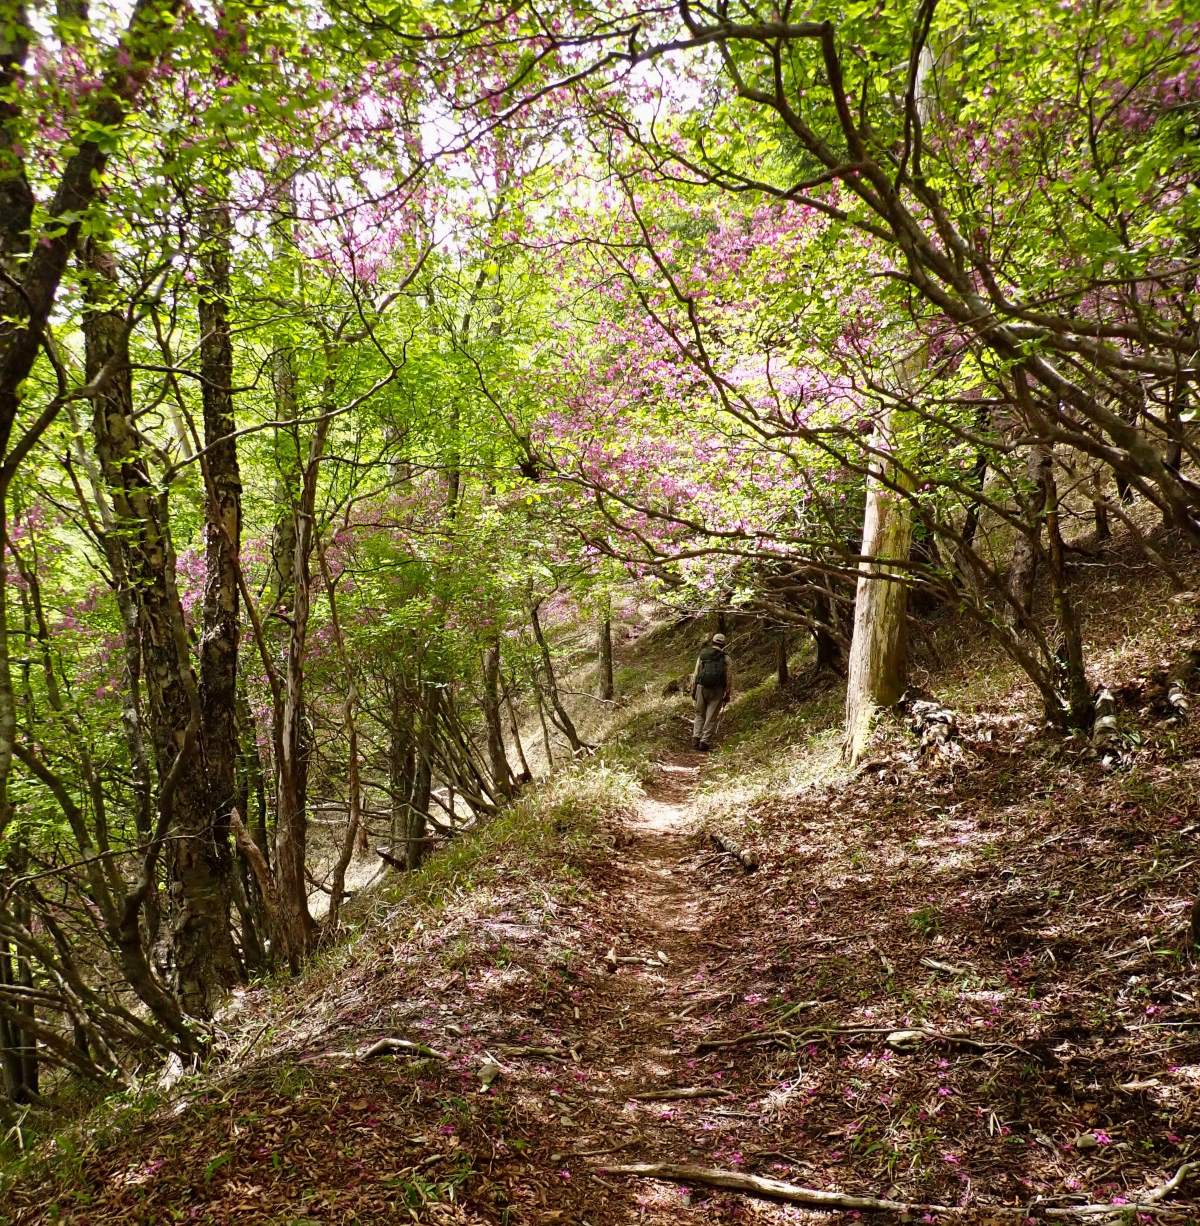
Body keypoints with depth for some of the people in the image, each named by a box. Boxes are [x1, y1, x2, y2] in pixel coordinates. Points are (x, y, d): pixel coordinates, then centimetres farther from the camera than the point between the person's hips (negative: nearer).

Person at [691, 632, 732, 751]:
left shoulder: (702, 655, 5)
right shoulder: (725, 658, 1)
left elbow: (695, 674, 5)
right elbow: (729, 678, 0)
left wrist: (693, 691, 12)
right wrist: (727, 695, 8)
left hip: (701, 688, 2)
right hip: (717, 691, -2)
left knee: (700, 715, 16)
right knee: (711, 718, 6)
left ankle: (696, 739, 6)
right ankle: (705, 742, 3)